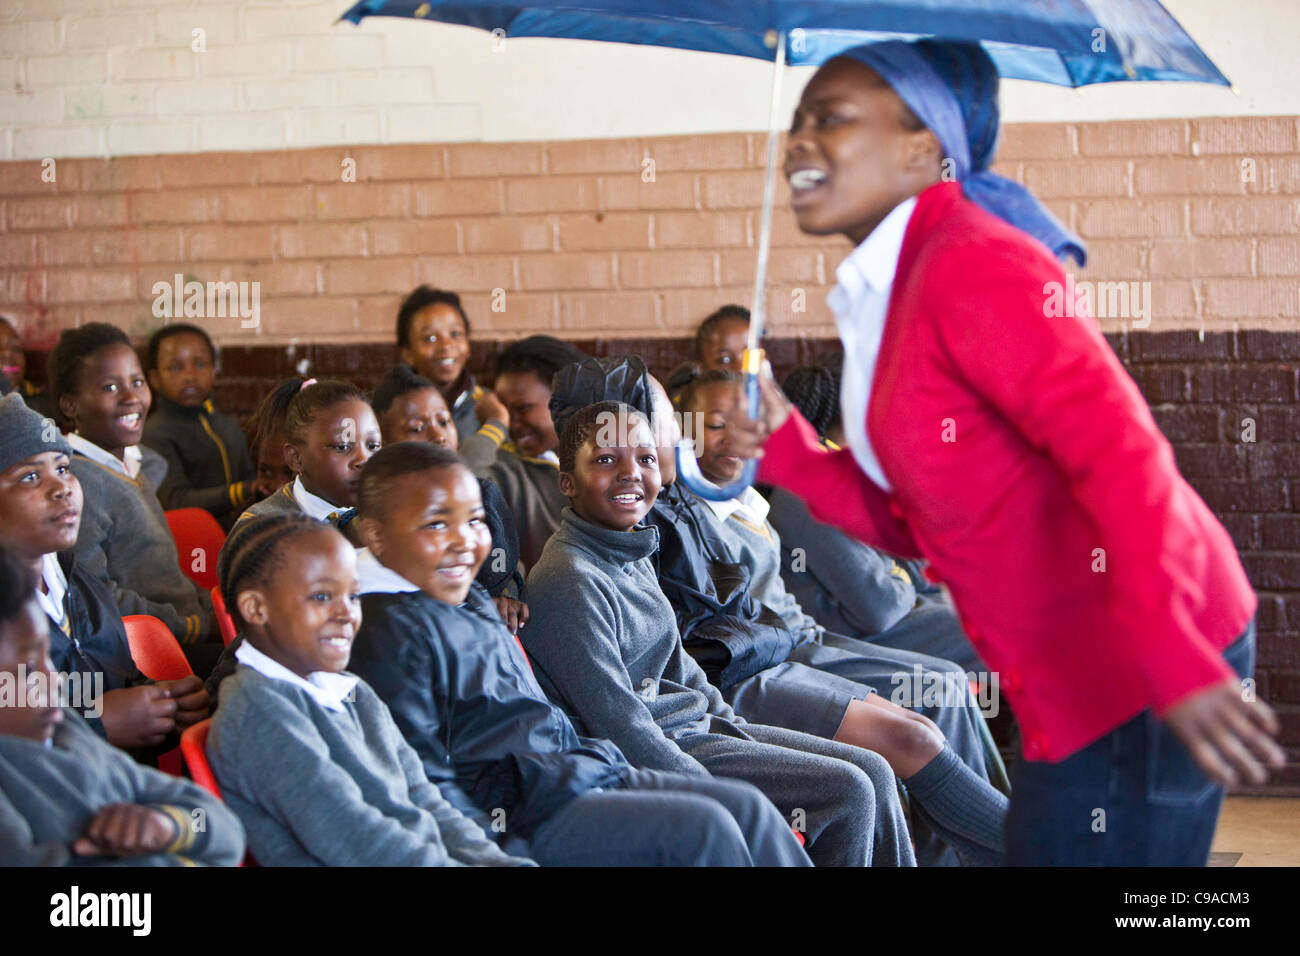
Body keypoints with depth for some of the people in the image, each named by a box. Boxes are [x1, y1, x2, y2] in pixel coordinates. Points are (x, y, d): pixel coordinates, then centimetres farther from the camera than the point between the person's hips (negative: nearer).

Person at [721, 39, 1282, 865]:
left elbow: (1117, 448, -25)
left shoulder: (969, 266, -16)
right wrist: (784, 449, 2)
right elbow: (915, 525, 14)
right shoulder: (884, 297, 12)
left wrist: (1174, 661, -33)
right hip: (1078, 678, 10)